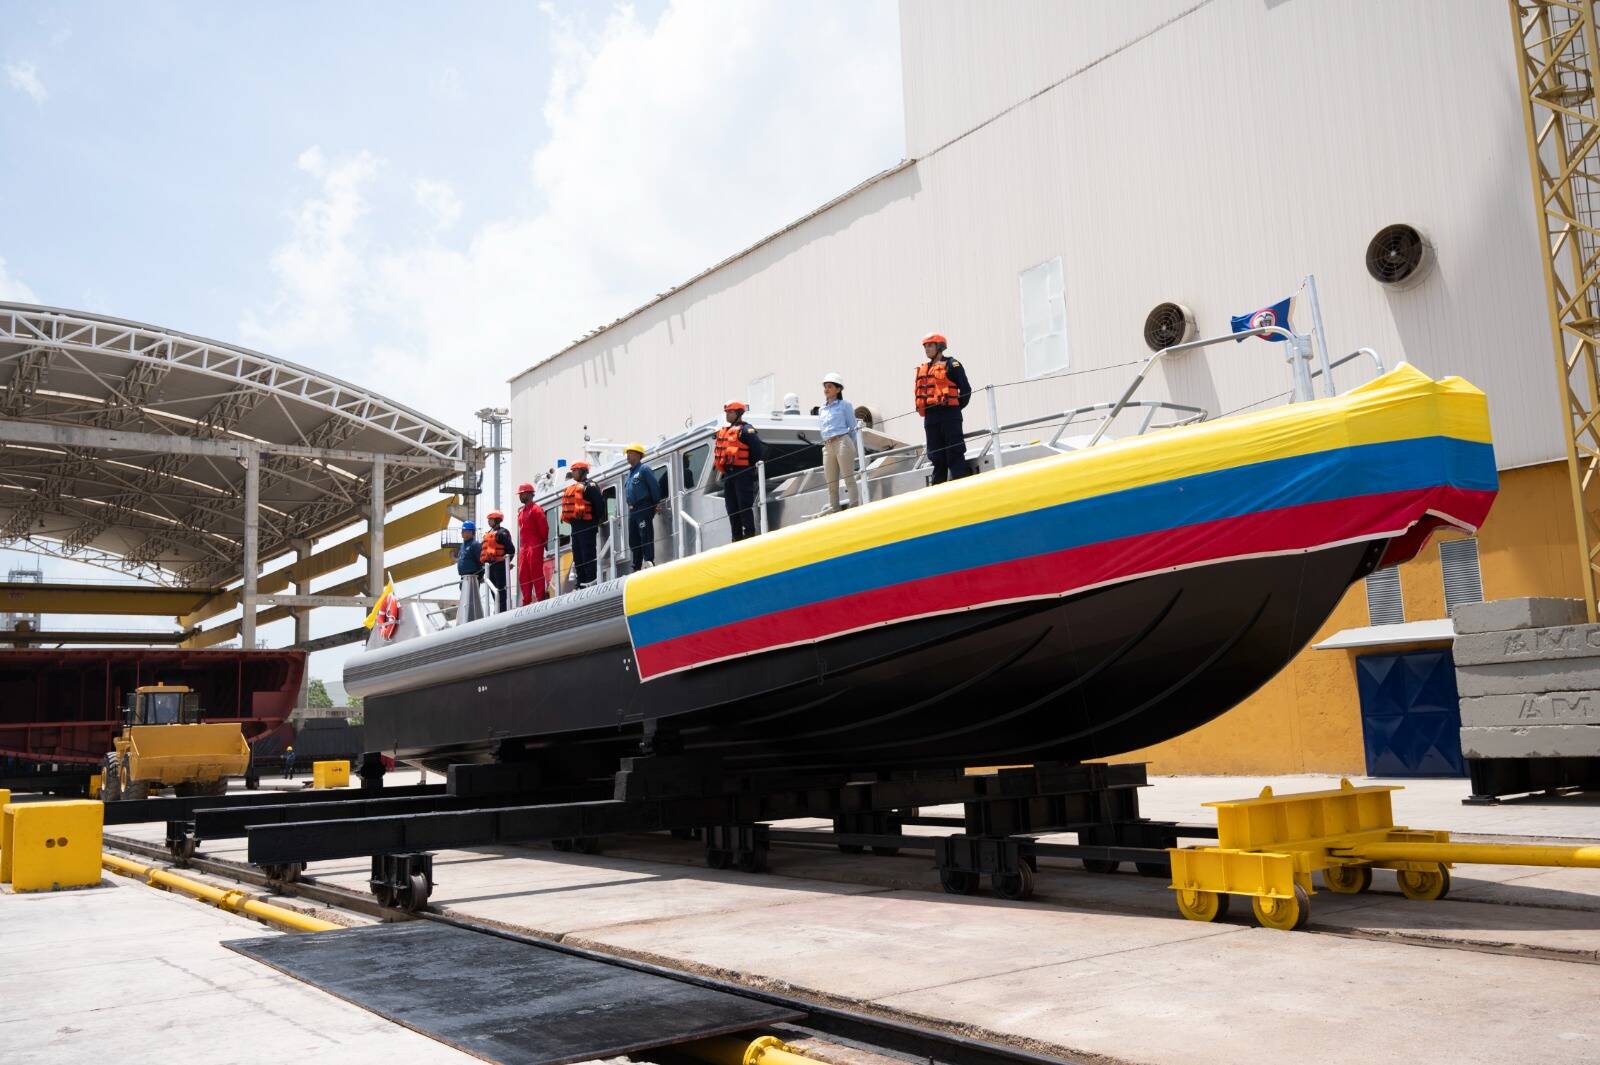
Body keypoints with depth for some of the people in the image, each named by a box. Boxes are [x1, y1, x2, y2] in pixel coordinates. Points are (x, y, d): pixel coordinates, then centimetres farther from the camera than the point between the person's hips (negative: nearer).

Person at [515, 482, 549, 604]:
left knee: (536, 573, -8)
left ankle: (541, 599, -6)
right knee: (523, 575, 7)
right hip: (525, 548, 9)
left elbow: (544, 527, -11)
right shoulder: (521, 512, 19)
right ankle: (527, 601, 10)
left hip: (535, 547, -9)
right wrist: (522, 545, 16)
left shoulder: (536, 509, -7)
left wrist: (543, 542, -7)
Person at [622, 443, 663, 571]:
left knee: (646, 537, -13)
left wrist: (656, 503, -11)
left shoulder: (644, 469, -5)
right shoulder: (629, 474, 21)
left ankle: (649, 563, -15)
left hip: (644, 508, -9)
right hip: (632, 510, 9)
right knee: (633, 540, 9)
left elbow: (654, 487, -10)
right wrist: (630, 506, 17)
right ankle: (637, 568, 14)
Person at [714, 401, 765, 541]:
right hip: (728, 474, 9)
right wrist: (722, 469, 15)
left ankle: (750, 535, -4)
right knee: (732, 507, 10)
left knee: (745, 506, -8)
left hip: (743, 474, -9)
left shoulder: (746, 430, -10)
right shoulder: (723, 431, 16)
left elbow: (758, 449, -16)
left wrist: (751, 466, -9)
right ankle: (737, 537, 16)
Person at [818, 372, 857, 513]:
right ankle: (834, 507, 10)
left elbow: (852, 427, 5)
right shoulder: (823, 409, 19)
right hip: (827, 447, 6)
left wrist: (852, 446, 2)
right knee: (831, 482, 6)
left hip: (842, 442, -6)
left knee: (848, 477, -8)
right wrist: (826, 443, 12)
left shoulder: (844, 405, 4)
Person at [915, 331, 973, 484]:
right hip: (930, 418, 6)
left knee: (955, 455, -7)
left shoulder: (952, 365, 0)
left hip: (949, 415, -6)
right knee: (937, 457, 8)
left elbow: (966, 390, -5)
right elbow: (920, 393, 21)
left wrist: (957, 408, -4)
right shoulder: (923, 370, 19)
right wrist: (924, 411, 9)